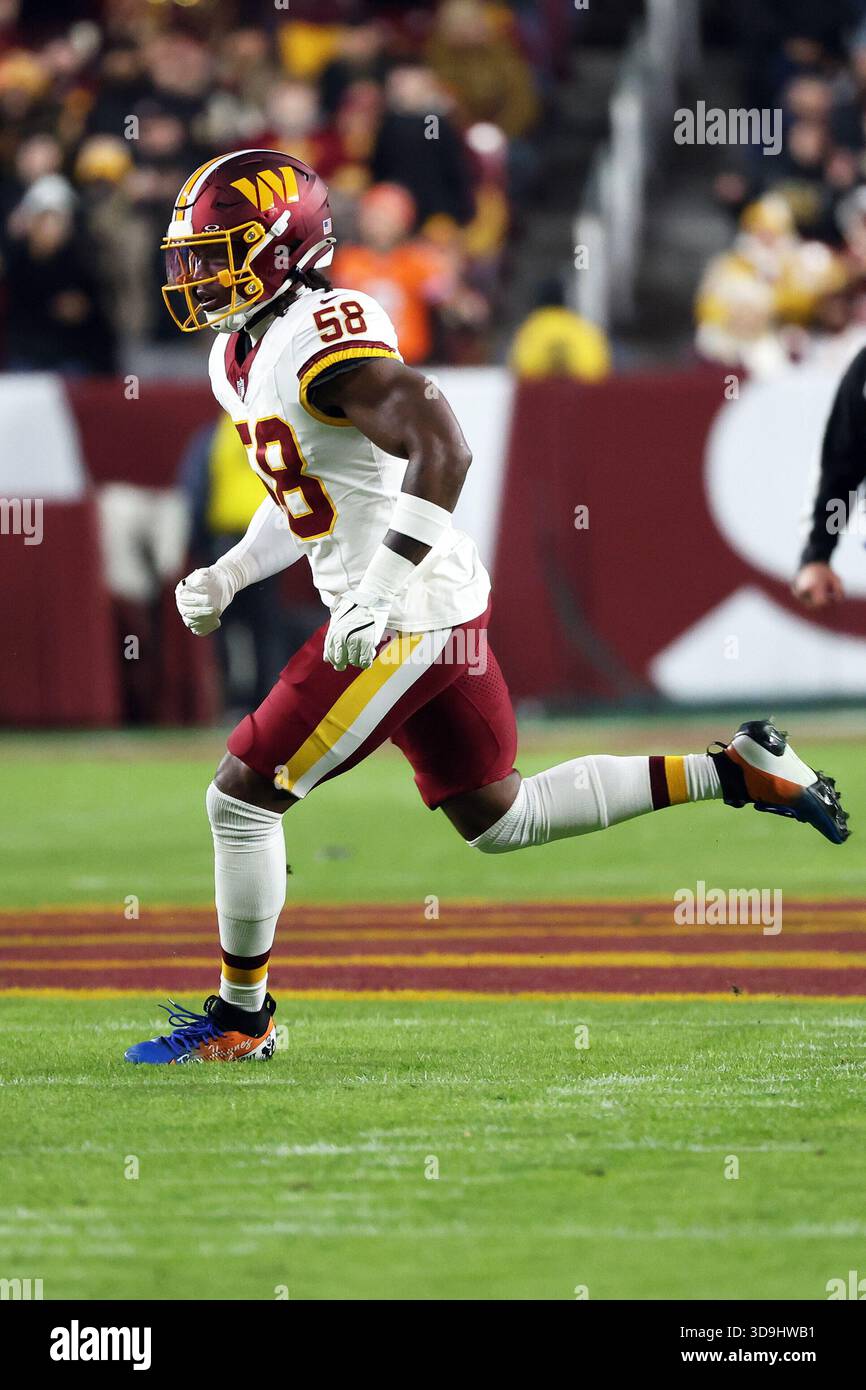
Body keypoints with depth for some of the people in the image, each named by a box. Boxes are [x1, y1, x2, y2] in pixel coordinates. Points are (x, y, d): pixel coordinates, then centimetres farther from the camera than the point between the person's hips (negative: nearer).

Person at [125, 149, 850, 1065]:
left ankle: (241, 1017, 8)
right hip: (437, 611, 10)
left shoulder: (323, 336, -19)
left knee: (242, 797, -5)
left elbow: (441, 448, -29)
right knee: (497, 819, 17)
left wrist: (381, 592, -32)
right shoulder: (239, 357, 12)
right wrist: (227, 577, 12)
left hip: (407, 613, -10)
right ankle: (735, 772, 19)